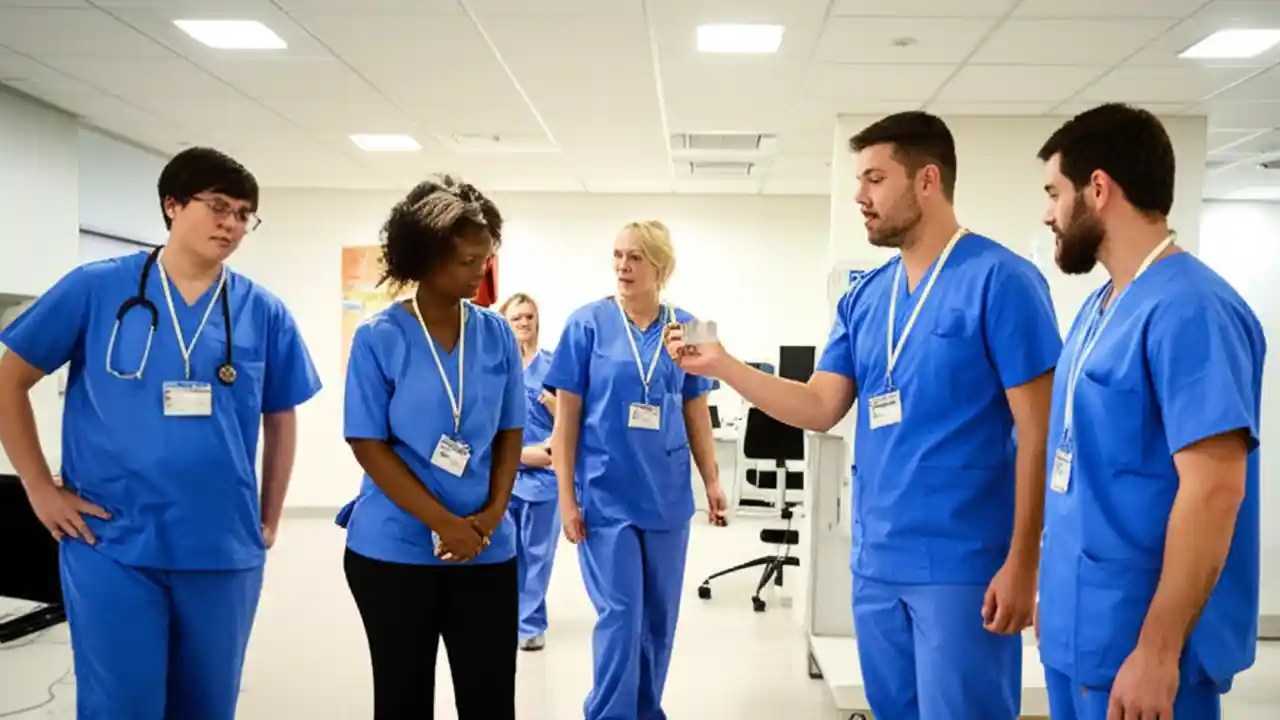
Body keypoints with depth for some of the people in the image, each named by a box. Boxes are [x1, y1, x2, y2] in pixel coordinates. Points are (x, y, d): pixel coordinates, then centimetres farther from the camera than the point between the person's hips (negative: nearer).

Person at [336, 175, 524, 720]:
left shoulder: (497, 334, 2)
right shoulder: (379, 337, -7)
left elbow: (510, 433, 7)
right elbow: (368, 444, -9)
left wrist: (492, 514, -8)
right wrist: (445, 523, -14)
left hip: (487, 549, 3)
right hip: (394, 549, -2)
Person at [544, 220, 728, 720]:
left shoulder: (684, 326, 3)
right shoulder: (588, 323, -5)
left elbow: (696, 413, 9)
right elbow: (566, 416, -5)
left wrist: (712, 480, 5)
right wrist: (567, 497, -8)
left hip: (666, 494, 3)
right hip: (606, 495, -3)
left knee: (660, 615, 12)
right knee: (620, 615, -2)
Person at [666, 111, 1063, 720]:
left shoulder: (999, 279, -11)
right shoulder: (864, 297, 9)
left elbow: (1036, 431, -12)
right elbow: (820, 408, 6)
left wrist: (1021, 563, -15)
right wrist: (721, 366, -3)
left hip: (962, 563, -7)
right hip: (875, 560, 7)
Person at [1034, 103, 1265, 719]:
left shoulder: (1187, 310, -18)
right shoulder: (1099, 307, 9)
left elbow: (1213, 490, -23)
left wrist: (1157, 651, -23)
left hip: (1136, 642, -8)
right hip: (1076, 626, 8)